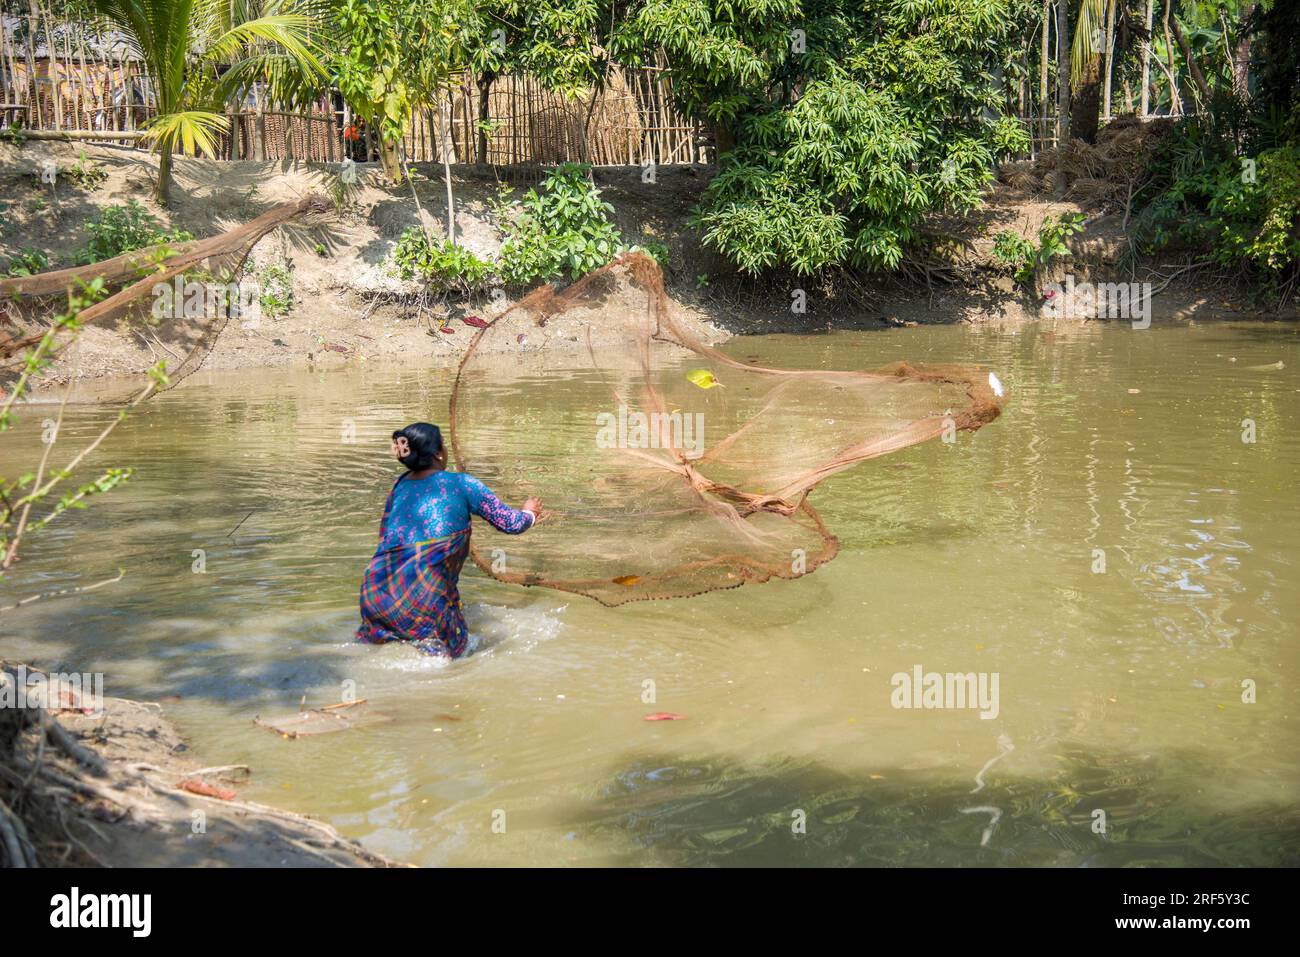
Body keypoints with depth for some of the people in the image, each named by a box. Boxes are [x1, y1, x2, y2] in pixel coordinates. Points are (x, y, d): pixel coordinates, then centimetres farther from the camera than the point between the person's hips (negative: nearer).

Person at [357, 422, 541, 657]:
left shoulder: (401, 484, 13)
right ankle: (429, 646, -13)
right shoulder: (462, 484, -1)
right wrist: (529, 513, 30)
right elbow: (511, 524, 8)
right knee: (454, 649, 14)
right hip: (425, 591, -5)